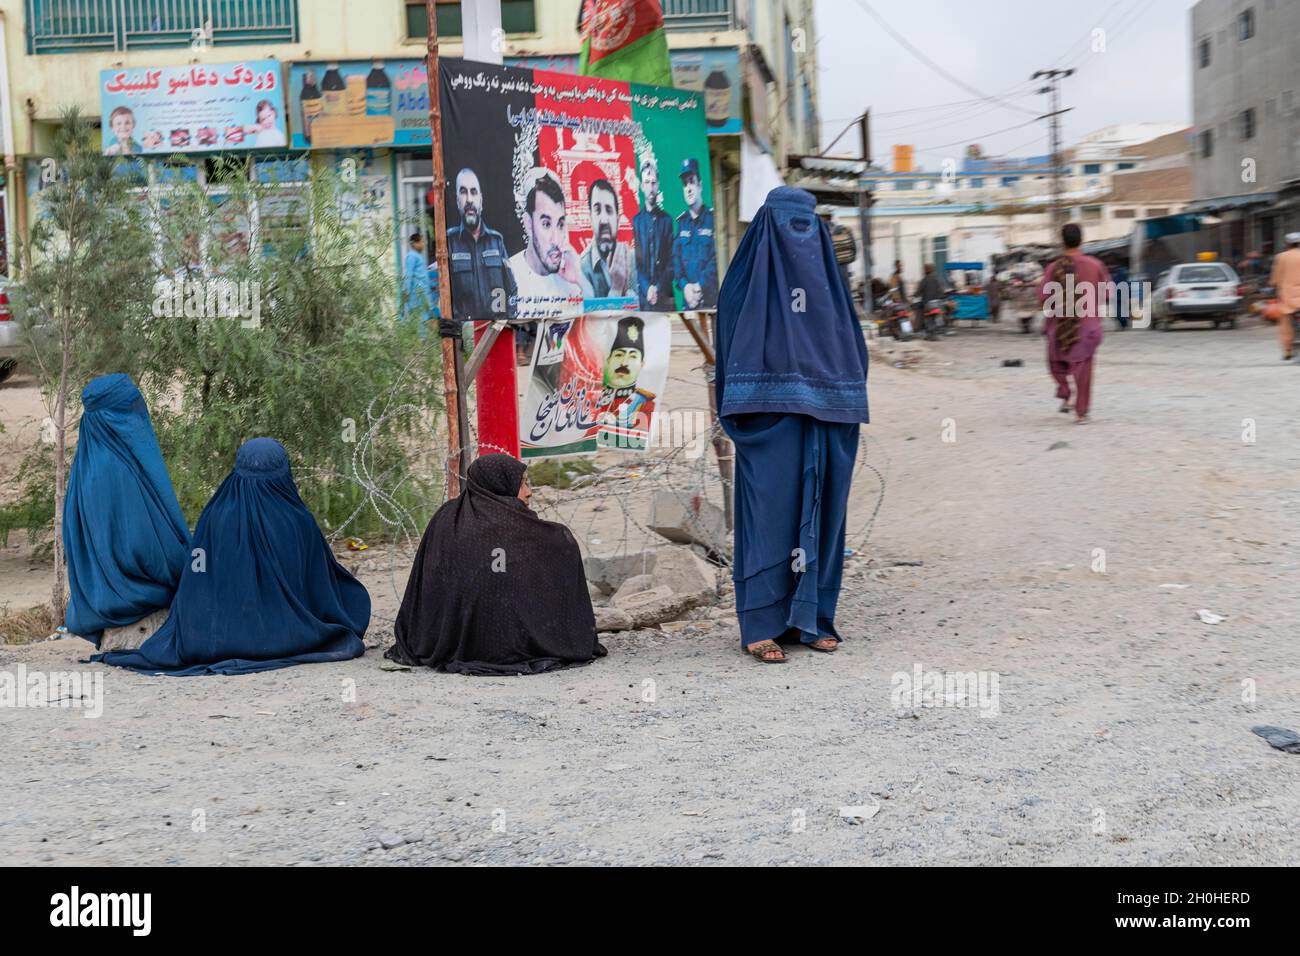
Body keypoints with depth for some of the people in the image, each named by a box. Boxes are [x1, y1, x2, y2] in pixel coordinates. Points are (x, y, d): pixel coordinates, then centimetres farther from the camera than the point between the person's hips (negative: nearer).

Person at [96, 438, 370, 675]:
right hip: (283, 638, -2)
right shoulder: (299, 521, -11)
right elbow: (321, 588, 2)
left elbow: (194, 588, 1)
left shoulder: (214, 517, -7)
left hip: (221, 638, 2)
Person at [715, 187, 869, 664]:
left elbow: (849, 341, 15)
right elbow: (732, 342, -5)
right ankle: (761, 626, 0)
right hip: (770, 418, -5)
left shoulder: (824, 275, 13)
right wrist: (742, 405, -15)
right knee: (770, 513, -5)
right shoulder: (749, 279, -1)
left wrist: (846, 406, 4)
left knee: (818, 512, 6)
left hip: (823, 420, 5)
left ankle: (811, 617, 15)